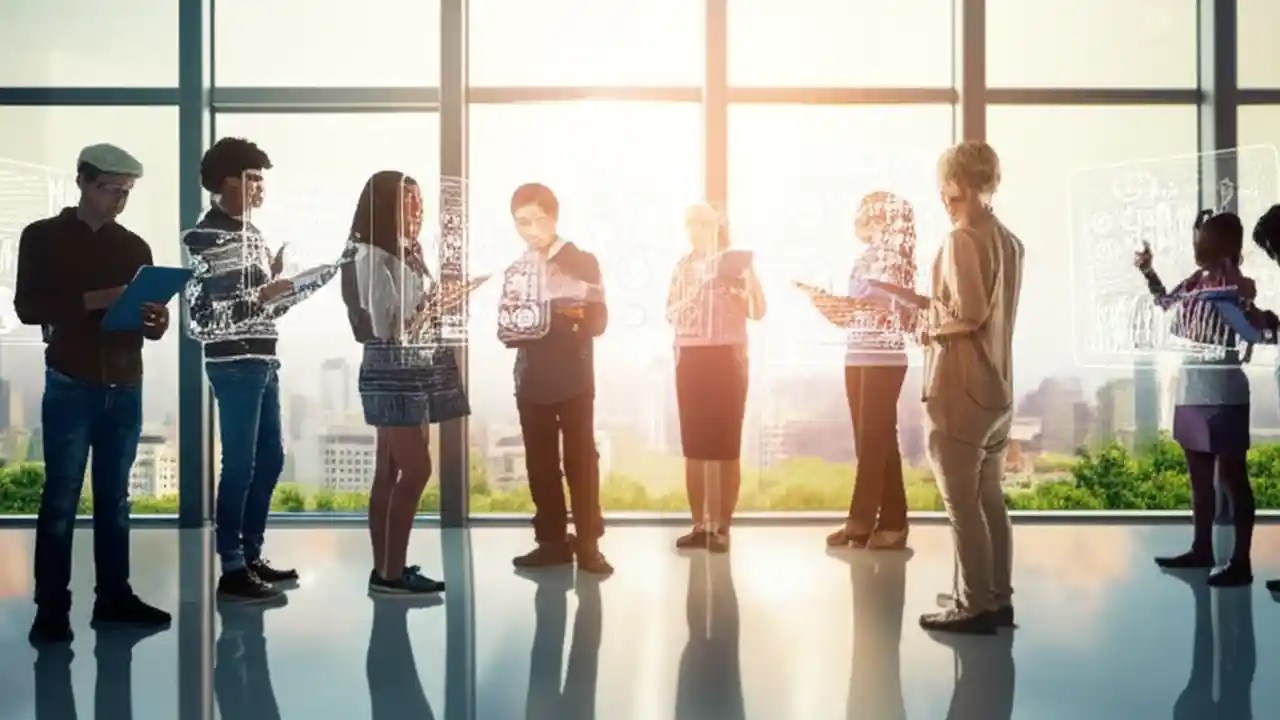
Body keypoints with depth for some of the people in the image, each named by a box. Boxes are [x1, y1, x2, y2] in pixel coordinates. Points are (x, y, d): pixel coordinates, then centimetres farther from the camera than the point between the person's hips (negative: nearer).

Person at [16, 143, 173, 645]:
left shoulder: (135, 247, 13)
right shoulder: (43, 237, 3)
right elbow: (28, 307, -7)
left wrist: (156, 322, -10)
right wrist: (96, 299, -19)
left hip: (125, 386, 4)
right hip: (70, 385, -3)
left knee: (115, 497, 9)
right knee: (60, 499, -1)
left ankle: (114, 596, 16)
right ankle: (51, 608, 6)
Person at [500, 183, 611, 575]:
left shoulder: (583, 262, 3)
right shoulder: (515, 270, 14)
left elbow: (598, 322, -5)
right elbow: (505, 327, 10)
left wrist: (569, 315, -23)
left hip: (573, 378, -3)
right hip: (531, 379, 4)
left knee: (580, 459, -2)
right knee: (540, 462, 5)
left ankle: (588, 543, 3)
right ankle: (552, 540, 14)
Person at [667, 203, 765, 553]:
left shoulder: (734, 261, 1)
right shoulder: (683, 266, 13)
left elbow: (758, 311, -5)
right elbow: (670, 313, 18)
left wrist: (746, 279, -22)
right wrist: (682, 306, -4)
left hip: (727, 357, -4)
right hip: (690, 359, 5)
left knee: (727, 446, -4)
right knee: (693, 446, 5)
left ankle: (722, 528, 1)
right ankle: (699, 525, 12)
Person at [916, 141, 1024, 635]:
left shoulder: (962, 238, -14)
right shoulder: (1009, 241, 12)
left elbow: (968, 313, -22)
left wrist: (928, 328, -5)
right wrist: (931, 305, 16)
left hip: (958, 390, -8)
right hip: (996, 388, 9)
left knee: (961, 505, -1)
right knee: (990, 502, 13)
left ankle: (974, 607, 6)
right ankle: (998, 600, 20)